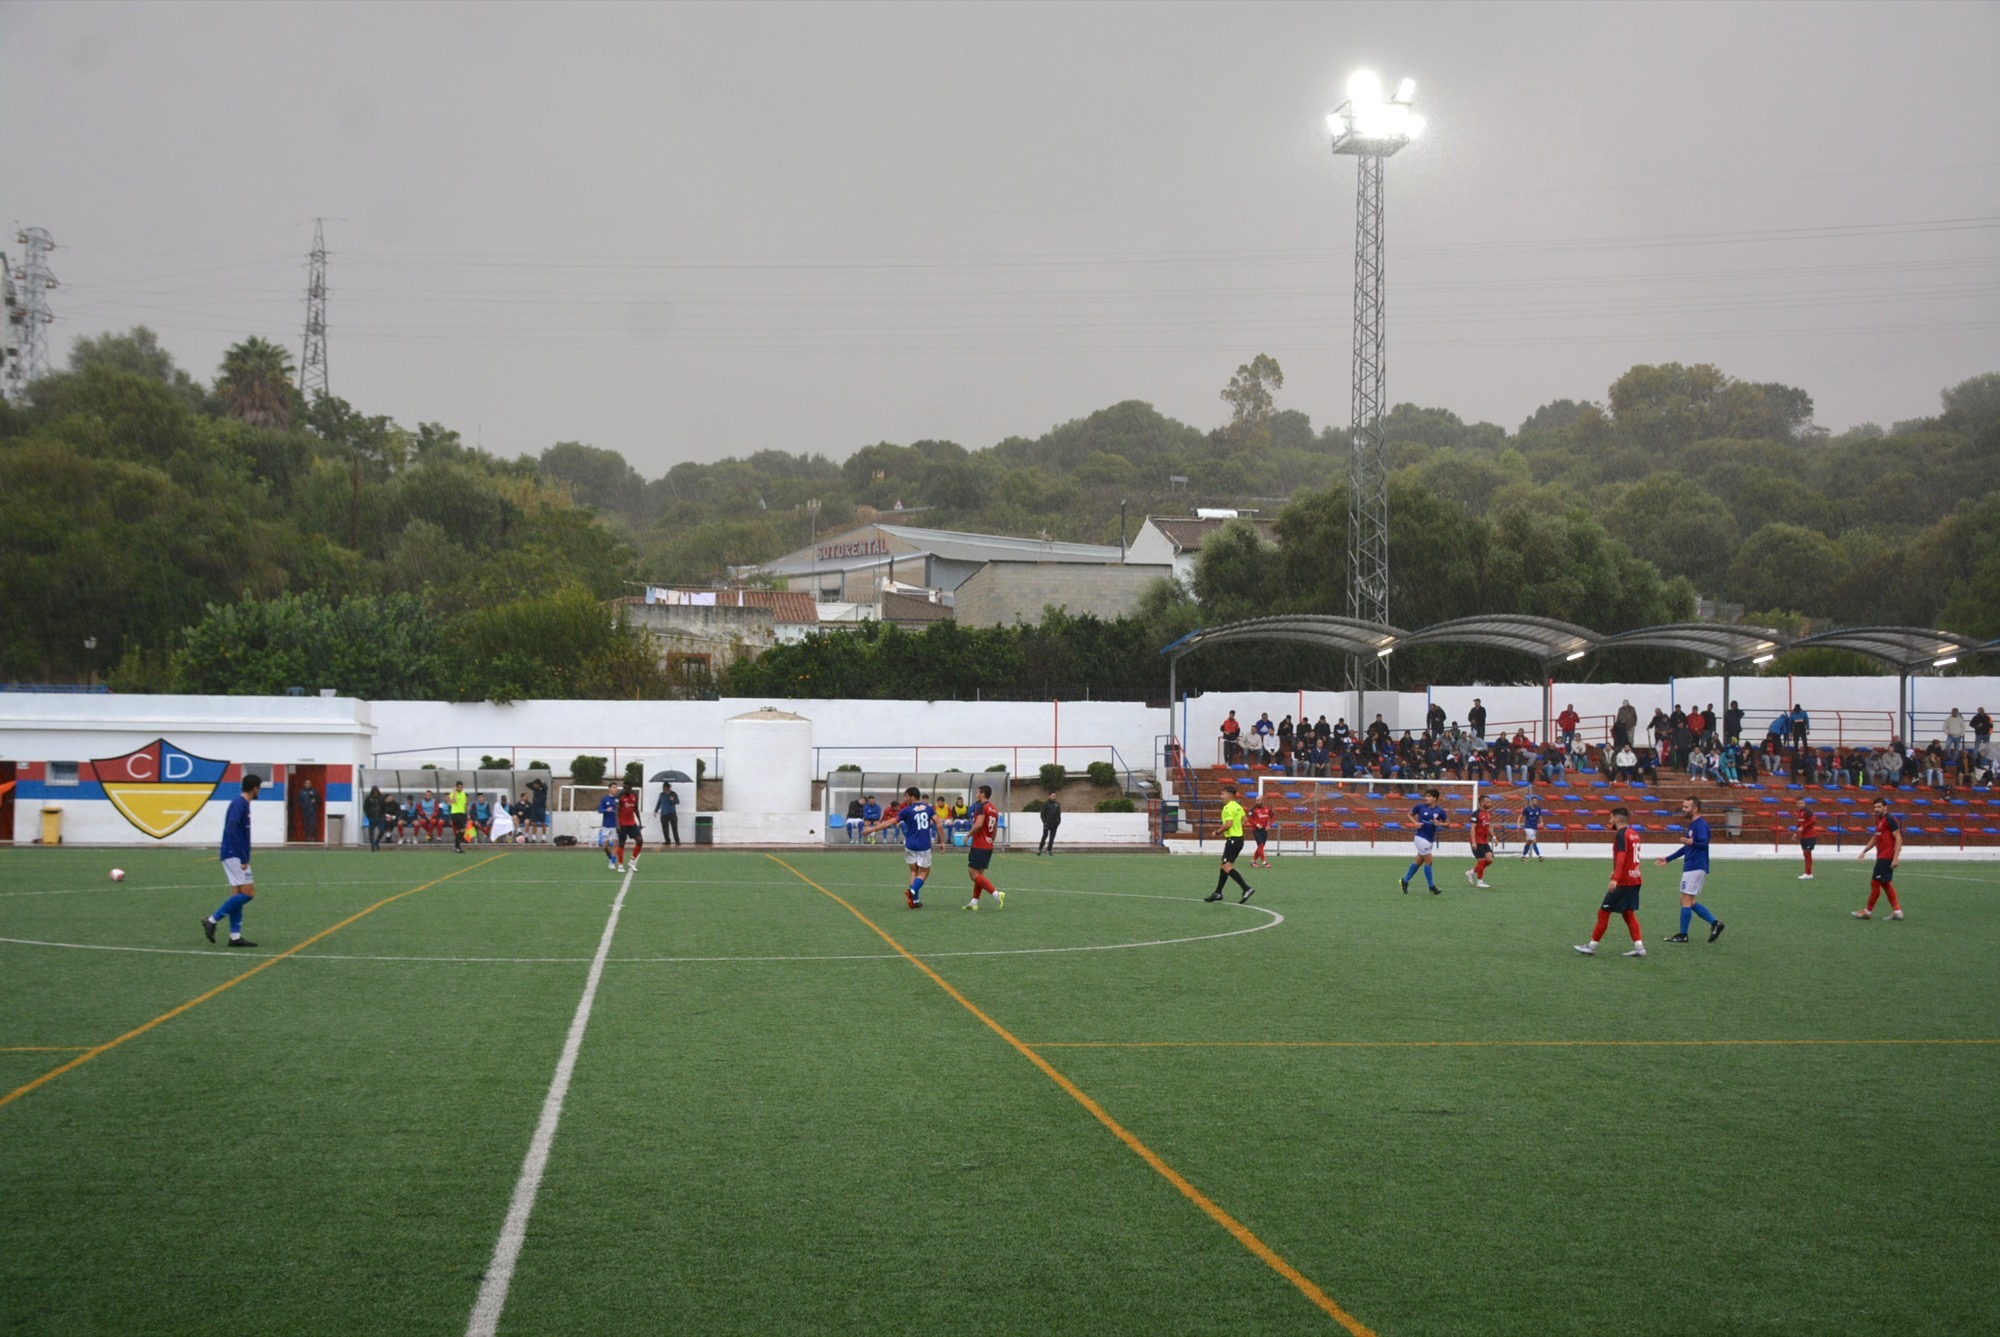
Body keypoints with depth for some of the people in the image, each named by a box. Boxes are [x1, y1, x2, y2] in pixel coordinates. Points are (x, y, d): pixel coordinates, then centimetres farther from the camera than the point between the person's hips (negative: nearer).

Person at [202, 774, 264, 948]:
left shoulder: (242, 803, 15)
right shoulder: (239, 803, -14)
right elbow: (232, 829, -23)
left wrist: (244, 857, 18)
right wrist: (243, 858, -22)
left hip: (234, 856, 10)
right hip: (234, 855, -10)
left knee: (238, 894, 7)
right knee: (248, 892, -10)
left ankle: (235, 936, 6)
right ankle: (212, 920, -7)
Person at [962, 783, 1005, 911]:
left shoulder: (981, 806, -13)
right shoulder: (994, 809, 14)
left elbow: (978, 824, -25)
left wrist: (968, 836, -13)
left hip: (978, 846, -9)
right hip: (989, 846, 9)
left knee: (974, 874, -8)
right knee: (979, 874, 14)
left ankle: (996, 893, -20)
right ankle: (974, 902, 16)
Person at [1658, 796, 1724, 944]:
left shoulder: (1700, 824, -13)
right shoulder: (1692, 825, 18)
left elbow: (1704, 843, -27)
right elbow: (1686, 848, 28)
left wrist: (1692, 843, -46)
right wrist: (1668, 859, 31)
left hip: (1696, 868, -10)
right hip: (1690, 867, 10)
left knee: (1686, 900, -6)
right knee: (1691, 902, 10)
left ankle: (1683, 935, -1)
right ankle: (1715, 923, 7)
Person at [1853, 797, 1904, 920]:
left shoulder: (1889, 820, -14)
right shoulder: (1879, 821, 15)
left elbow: (1898, 838, -17)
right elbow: (1875, 838, 28)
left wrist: (1896, 857, -23)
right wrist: (1864, 851, 21)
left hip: (1886, 857, -10)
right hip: (1881, 856, 10)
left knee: (1875, 882, -5)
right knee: (1886, 883, 12)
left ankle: (1868, 911, 2)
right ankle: (1897, 911, 15)